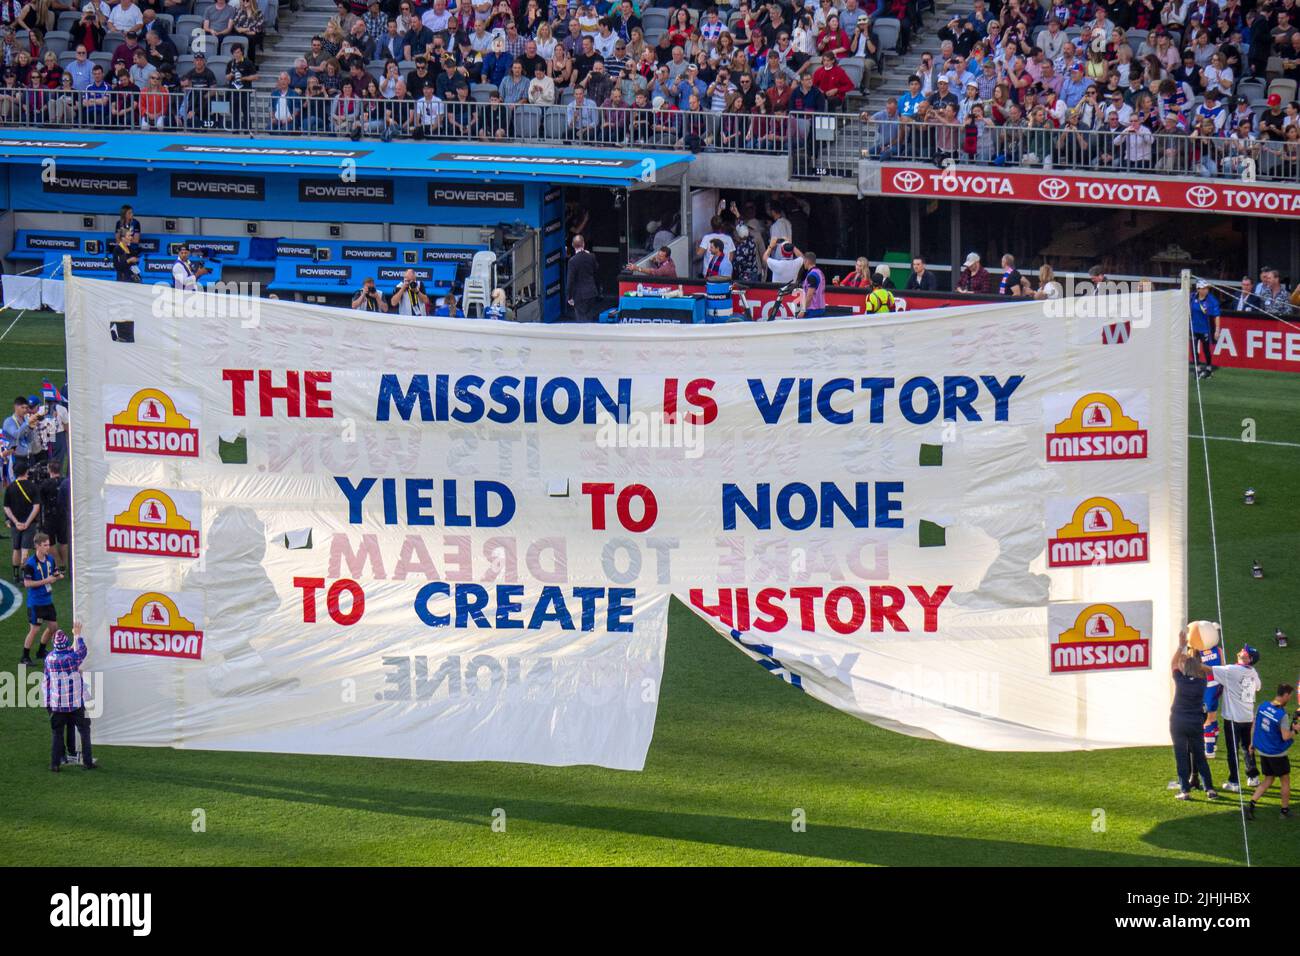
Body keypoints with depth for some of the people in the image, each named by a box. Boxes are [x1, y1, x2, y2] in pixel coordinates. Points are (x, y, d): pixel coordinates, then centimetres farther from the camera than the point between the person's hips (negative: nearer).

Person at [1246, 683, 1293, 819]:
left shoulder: (1263, 707, -3)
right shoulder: (1282, 715, -23)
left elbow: (1254, 727, 6)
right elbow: (1286, 736, -24)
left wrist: (1252, 743, 18)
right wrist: (1294, 731, -5)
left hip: (1263, 751, 6)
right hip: (1277, 754, -6)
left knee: (1268, 780, 18)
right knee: (1285, 781, 13)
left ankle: (1251, 804, 2)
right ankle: (1285, 811, 22)